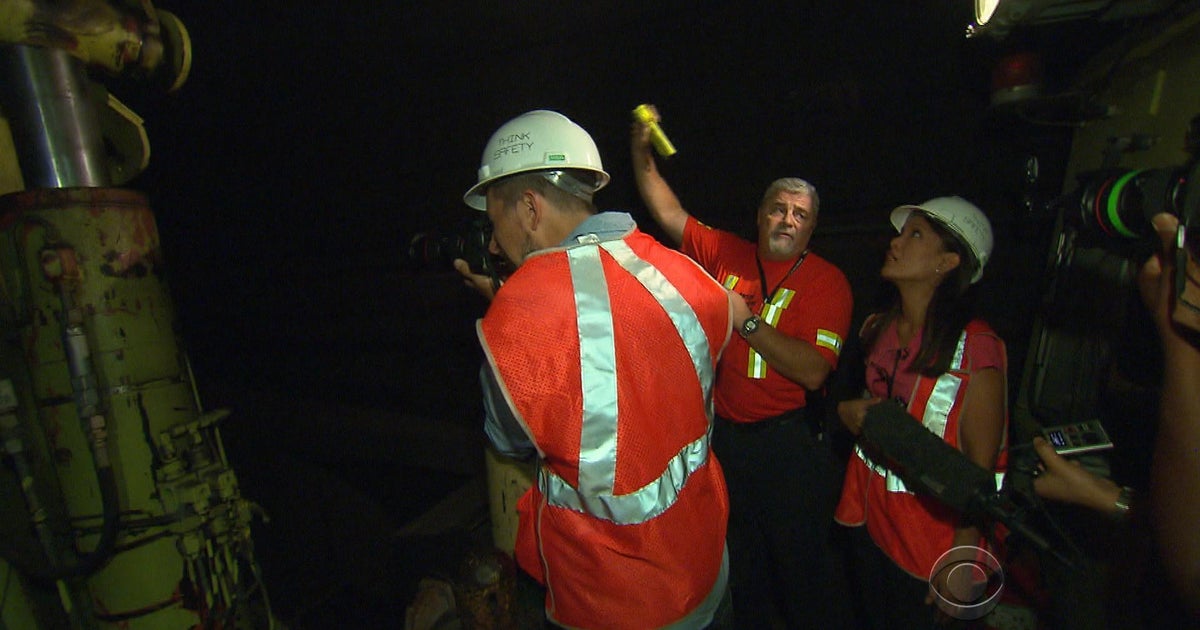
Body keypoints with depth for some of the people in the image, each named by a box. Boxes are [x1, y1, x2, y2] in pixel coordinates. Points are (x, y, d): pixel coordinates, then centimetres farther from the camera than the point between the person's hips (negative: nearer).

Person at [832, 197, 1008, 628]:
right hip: (865, 511, 6)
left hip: (929, 530, -5)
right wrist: (848, 412, -5)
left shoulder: (974, 346, -19)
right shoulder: (877, 329, 1)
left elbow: (981, 468, -16)